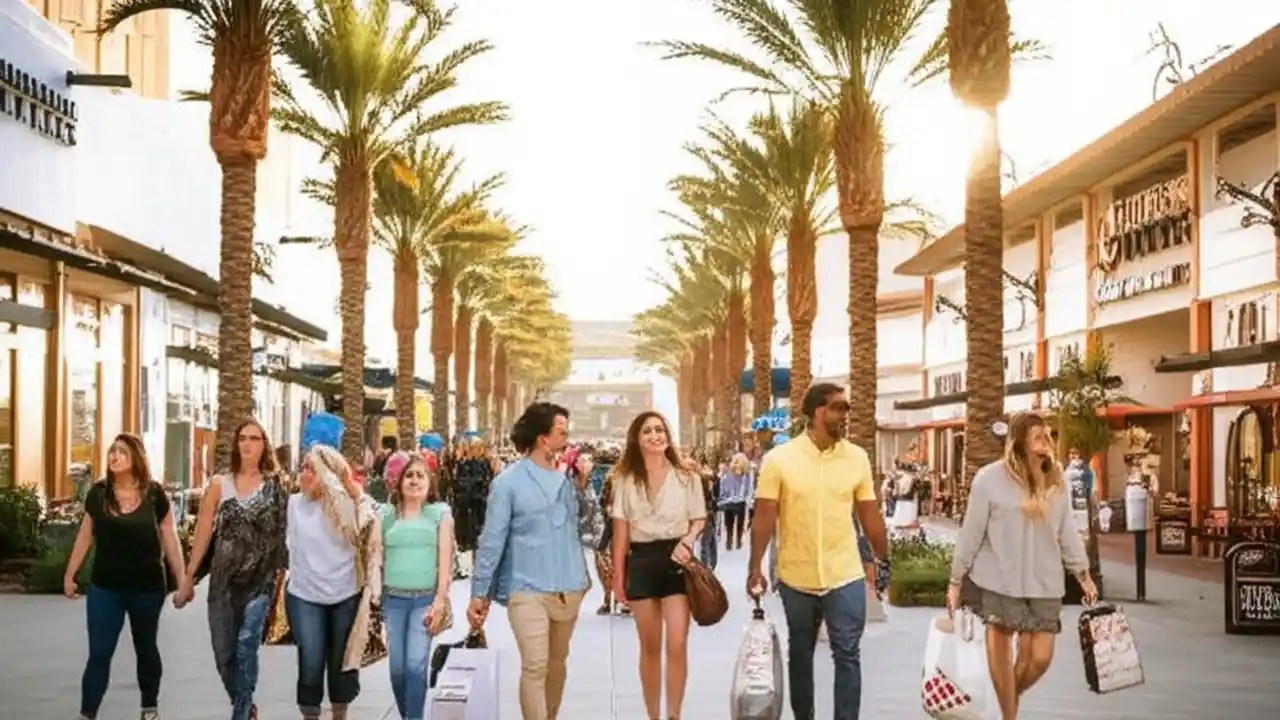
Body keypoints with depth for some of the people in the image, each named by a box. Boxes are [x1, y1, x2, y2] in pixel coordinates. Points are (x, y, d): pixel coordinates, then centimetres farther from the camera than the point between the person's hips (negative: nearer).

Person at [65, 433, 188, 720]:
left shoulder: (154, 494, -8)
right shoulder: (98, 493, -2)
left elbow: (169, 539, -3)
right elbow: (85, 536, 8)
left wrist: (182, 581, -3)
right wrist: (69, 575, 11)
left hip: (147, 587, -1)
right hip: (104, 587, 1)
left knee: (145, 648, 15)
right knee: (99, 652, -1)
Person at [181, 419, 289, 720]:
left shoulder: (276, 485, 0)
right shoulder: (220, 484, 4)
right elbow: (203, 532, 6)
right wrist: (189, 577, 6)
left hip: (260, 579, -2)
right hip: (223, 580, 3)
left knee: (246, 645, -18)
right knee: (223, 655, 8)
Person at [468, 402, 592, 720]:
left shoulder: (568, 477, 7)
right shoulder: (508, 482, -7)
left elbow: (583, 524, 9)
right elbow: (492, 541, -6)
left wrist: (582, 487, -1)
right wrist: (479, 594, -7)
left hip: (569, 588, 5)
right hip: (528, 590, -5)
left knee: (557, 664, 16)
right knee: (535, 667, -10)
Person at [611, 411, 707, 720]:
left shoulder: (686, 477, 3)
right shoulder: (626, 480, 5)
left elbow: (699, 520, 9)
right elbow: (621, 531, 5)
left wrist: (687, 540, -13)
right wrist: (618, 576, 3)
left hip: (676, 559, -1)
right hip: (641, 561, 1)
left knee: (677, 645, -10)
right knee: (650, 647, 8)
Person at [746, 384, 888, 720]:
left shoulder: (857, 458, -1)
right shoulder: (779, 458, -8)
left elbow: (870, 517, 6)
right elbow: (765, 517, -6)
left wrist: (887, 562, 8)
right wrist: (755, 567, -10)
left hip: (845, 576, 0)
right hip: (796, 578, 0)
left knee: (847, 656, -1)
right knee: (800, 654, 15)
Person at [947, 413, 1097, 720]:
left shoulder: (1055, 479, 4)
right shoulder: (990, 478, -8)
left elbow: (1067, 531, 13)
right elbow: (971, 533, -4)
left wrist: (1083, 573, 13)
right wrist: (956, 581, -2)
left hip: (1045, 584, 3)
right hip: (1001, 582, -3)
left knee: (1039, 657, 1)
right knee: (1000, 648, 4)